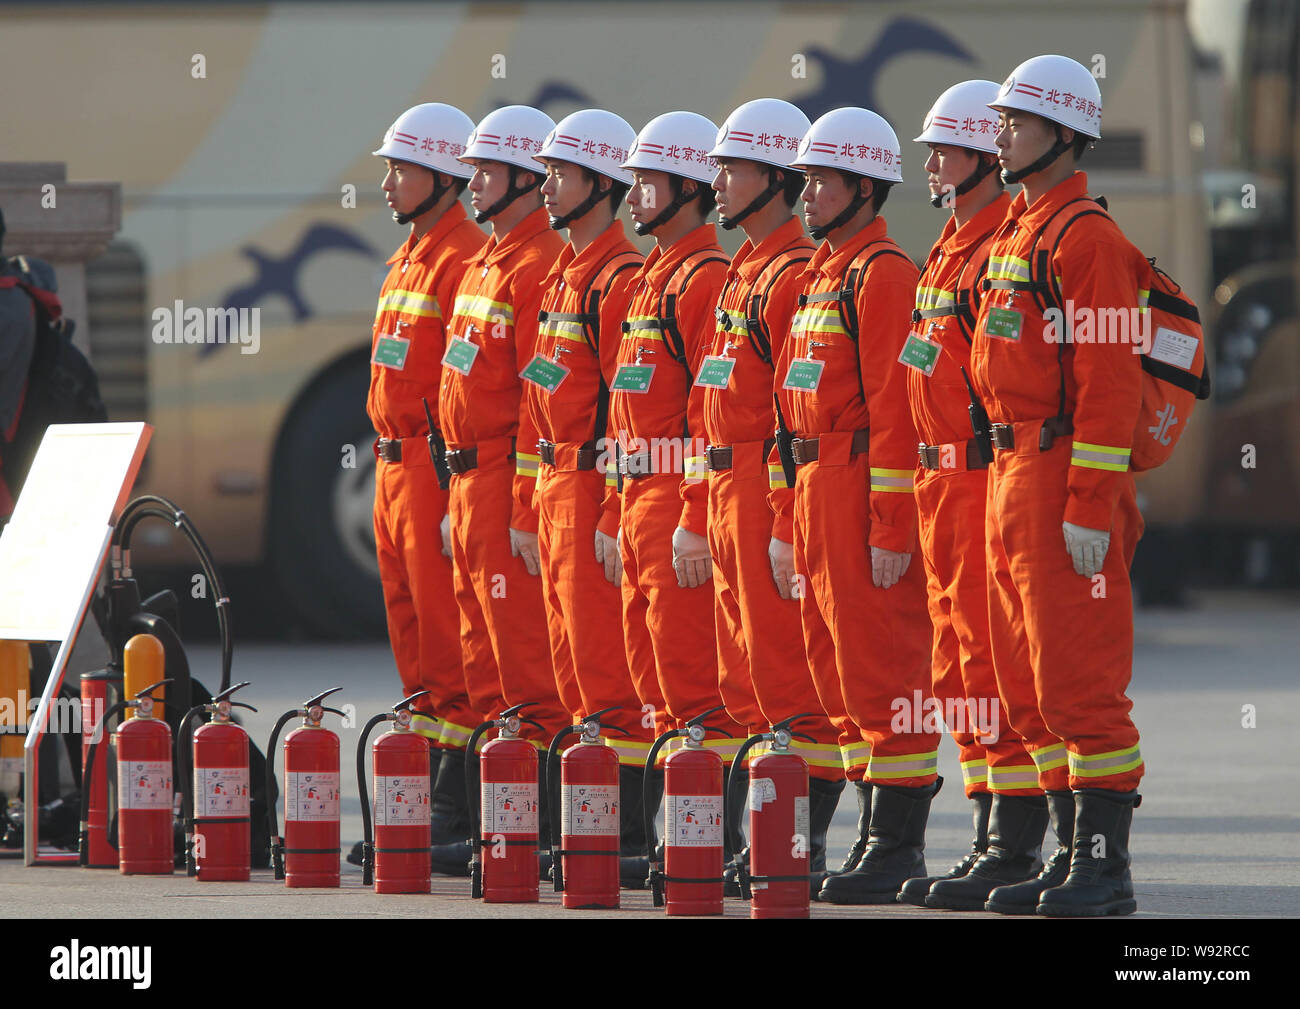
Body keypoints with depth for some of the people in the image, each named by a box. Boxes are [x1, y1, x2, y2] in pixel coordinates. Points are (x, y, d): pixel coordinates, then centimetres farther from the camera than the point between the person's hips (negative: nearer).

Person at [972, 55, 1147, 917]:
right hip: (1013, 476, 10)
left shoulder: (1086, 239, -13)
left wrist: (1089, 508, -22)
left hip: (1065, 475, -10)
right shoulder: (1017, 236, 17)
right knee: (1029, 684, 11)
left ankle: (1106, 869, -6)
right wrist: (1013, 485, 18)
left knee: (1078, 680, -9)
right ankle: (1073, 854, 17)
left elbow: (1109, 380, -18)